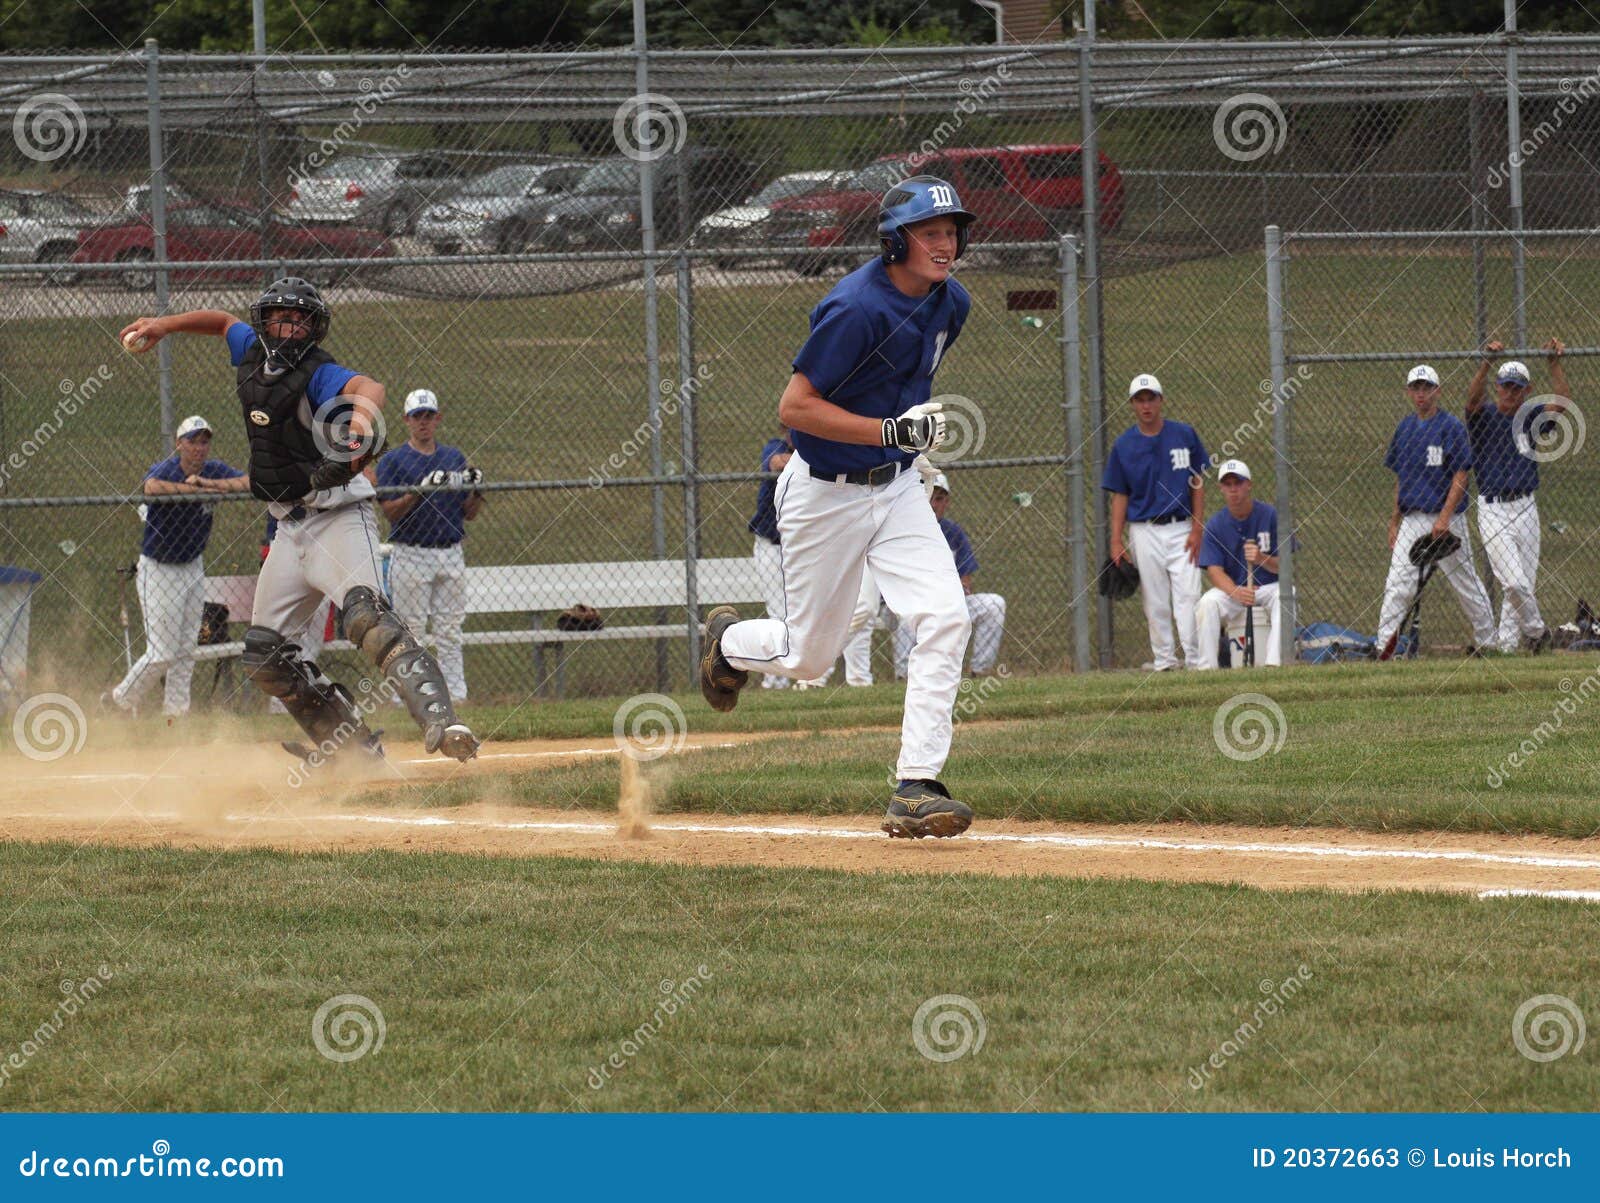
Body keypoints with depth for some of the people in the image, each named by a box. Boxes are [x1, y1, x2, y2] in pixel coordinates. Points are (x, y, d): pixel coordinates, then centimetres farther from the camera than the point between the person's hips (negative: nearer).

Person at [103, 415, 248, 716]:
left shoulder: (215, 470, -5)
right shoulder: (164, 470, -20)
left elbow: (250, 482, -21)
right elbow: (151, 487, -43)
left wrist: (208, 483, -30)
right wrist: (196, 489, -48)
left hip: (193, 568, 6)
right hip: (158, 570, -6)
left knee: (186, 649, 9)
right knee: (162, 654, -5)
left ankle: (175, 712, 18)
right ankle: (120, 699, 15)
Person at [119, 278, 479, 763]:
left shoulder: (319, 374, -17)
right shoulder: (253, 356, 6)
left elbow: (368, 388, -40)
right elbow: (224, 322, 29)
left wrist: (361, 425, -61)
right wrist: (164, 324, 22)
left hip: (338, 518, -9)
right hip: (290, 529, 9)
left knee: (366, 614, -32)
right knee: (263, 655, 6)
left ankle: (438, 721, -44)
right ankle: (352, 746, 9)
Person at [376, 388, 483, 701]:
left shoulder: (455, 458, 13)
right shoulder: (392, 461, 1)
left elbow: (469, 513, 13)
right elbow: (390, 511, -9)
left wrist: (477, 490, -8)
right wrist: (420, 490, -22)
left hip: (451, 555, 4)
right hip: (410, 555, -4)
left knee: (451, 629, 3)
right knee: (409, 630, -4)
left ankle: (456, 695, 3)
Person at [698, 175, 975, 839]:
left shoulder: (951, 303, 1)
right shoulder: (857, 309, -25)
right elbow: (794, 408, -24)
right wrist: (891, 430, -29)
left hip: (896, 487, 6)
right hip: (825, 496, -6)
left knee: (944, 616, -16)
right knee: (810, 654, 7)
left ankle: (916, 788, -15)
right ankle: (731, 642, 43)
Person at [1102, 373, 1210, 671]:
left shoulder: (1184, 435, 2)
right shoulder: (1123, 445, 4)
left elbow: (1198, 484, 4)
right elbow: (1120, 496, 6)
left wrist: (1196, 529, -4)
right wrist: (1116, 542, -2)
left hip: (1180, 529, -1)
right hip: (1144, 532, 1)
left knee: (1187, 596, -9)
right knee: (1155, 603, 2)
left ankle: (1195, 660, -10)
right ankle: (1164, 661, 8)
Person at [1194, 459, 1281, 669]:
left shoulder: (1270, 516, -5)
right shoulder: (1215, 524, -1)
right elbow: (1214, 571, -9)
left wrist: (1261, 559, -30)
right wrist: (1236, 592, -29)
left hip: (1268, 586, -1)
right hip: (1231, 588, 1)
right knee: (1208, 602, -29)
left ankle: (1273, 664, -39)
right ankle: (1207, 667, -26)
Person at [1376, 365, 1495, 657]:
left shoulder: (1451, 427, -7)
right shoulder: (1405, 428, 11)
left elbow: (1461, 476, -11)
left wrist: (1444, 517, -20)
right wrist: (1394, 522, 13)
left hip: (1446, 519, -5)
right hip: (1412, 520, 5)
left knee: (1466, 585, 7)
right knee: (1397, 586, -8)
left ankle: (1486, 640, 22)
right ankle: (1383, 649, -14)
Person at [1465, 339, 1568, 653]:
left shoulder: (1530, 418, 9)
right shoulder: (1484, 417, 0)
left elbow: (1561, 401, -6)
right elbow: (1473, 397, -21)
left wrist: (1555, 363, -16)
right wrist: (1486, 362, -34)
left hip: (1526, 508, 4)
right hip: (1493, 511, -4)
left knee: (1526, 582, 5)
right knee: (1514, 582, -14)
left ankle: (1506, 643, 15)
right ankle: (1536, 631, 8)